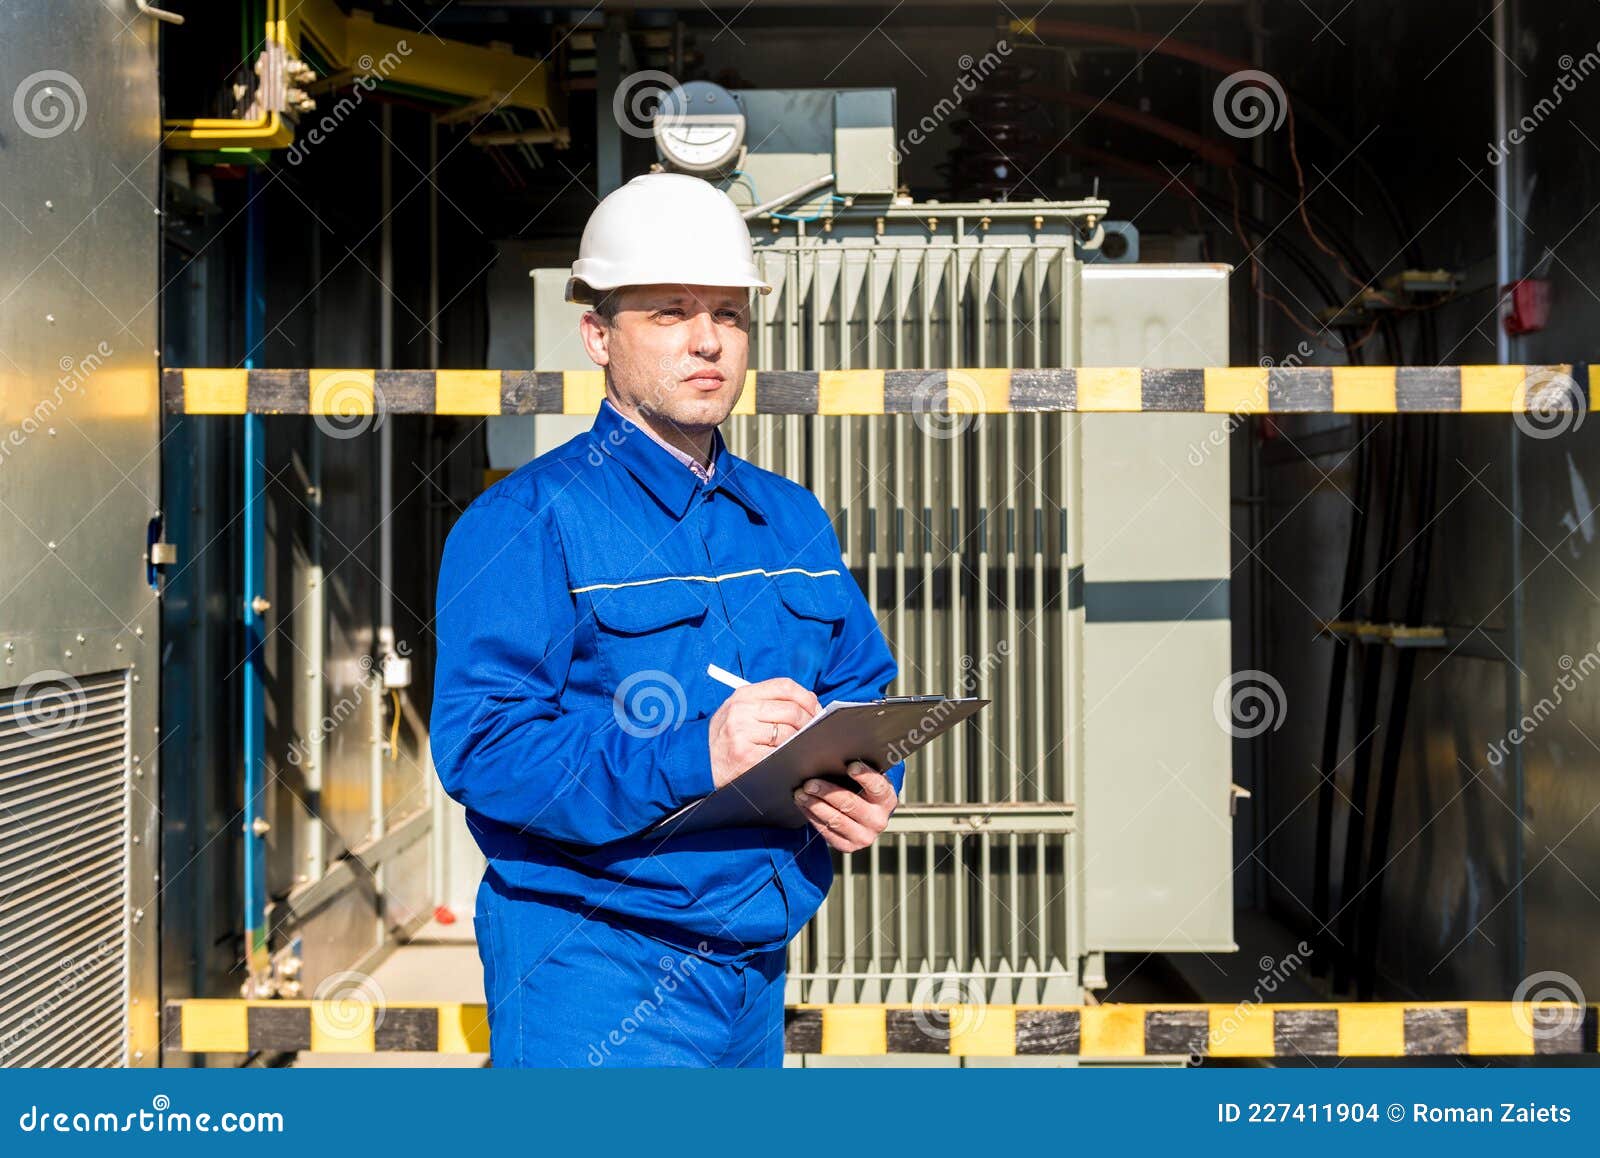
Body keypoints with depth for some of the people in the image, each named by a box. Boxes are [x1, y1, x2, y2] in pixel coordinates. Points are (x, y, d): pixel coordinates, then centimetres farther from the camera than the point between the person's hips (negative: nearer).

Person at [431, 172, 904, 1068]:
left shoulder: (794, 520, 15)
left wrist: (871, 791, -5)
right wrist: (693, 756, -28)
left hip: (758, 975, 7)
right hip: (596, 978, -7)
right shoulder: (530, 520, -8)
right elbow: (480, 745, -18)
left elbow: (864, 693, 18)